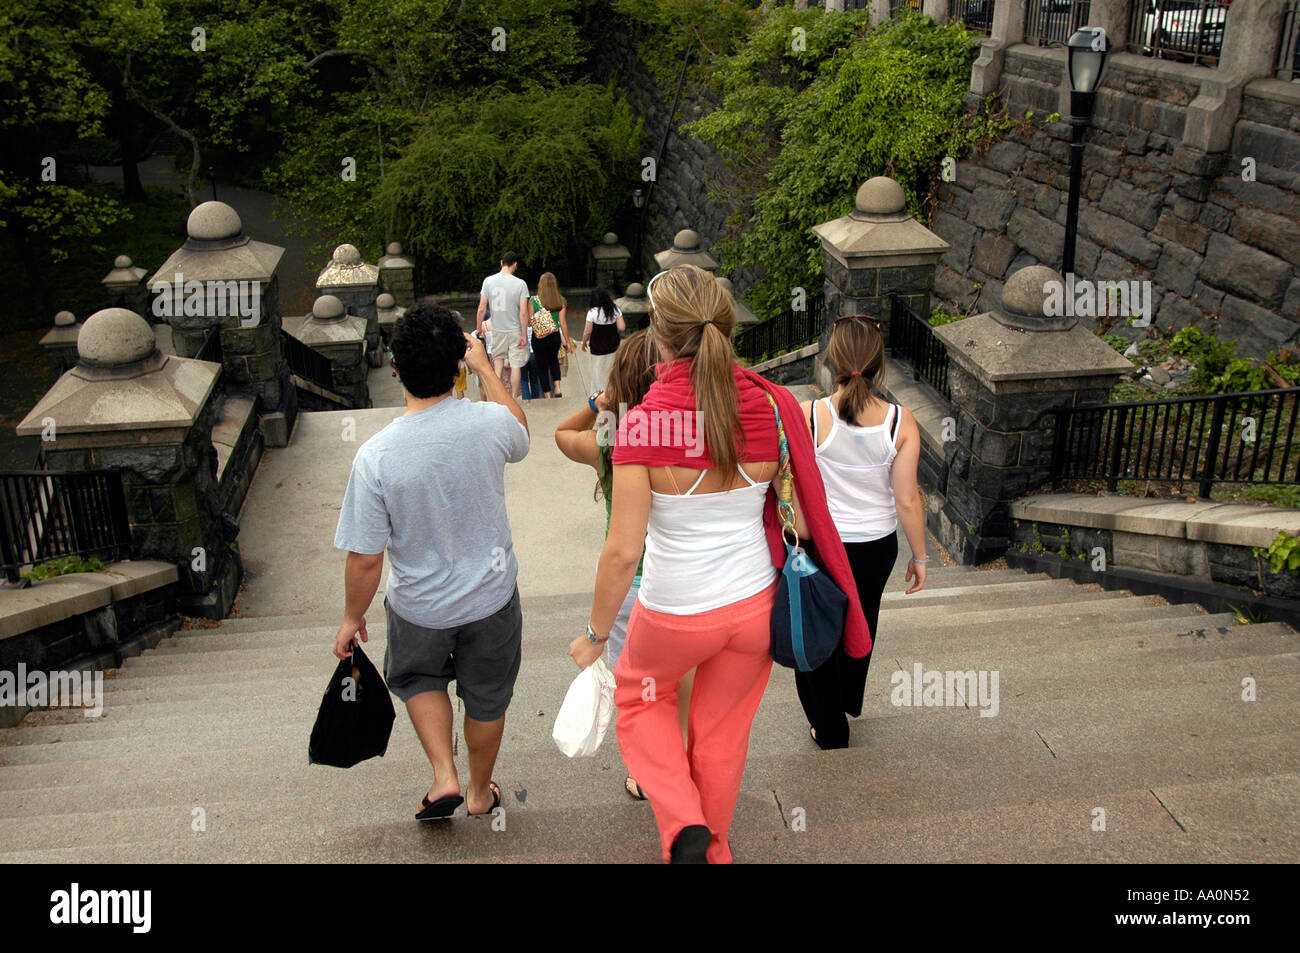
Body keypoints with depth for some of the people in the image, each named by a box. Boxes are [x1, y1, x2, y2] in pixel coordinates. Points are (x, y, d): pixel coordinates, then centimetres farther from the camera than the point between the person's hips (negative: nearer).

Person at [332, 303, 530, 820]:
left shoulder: (376, 456, -26)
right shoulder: (490, 421, -22)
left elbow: (365, 560, -18)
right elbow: (519, 435, 6)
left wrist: (352, 619, 0)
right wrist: (486, 368, 15)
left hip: (419, 608, -1)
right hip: (492, 597, 1)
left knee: (418, 678, 32)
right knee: (486, 698, 24)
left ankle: (444, 776, 22)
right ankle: (480, 793, 45)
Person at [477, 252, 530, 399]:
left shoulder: (488, 281, -5)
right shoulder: (520, 284, -13)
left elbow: (481, 309, -4)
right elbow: (523, 312, -15)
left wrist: (479, 329, 9)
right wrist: (524, 335, -8)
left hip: (497, 330, 3)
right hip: (515, 330, -3)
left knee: (498, 357, 25)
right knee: (516, 366, 6)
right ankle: (513, 399, 12)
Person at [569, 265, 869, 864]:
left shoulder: (641, 424, -24)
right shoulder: (772, 405, -13)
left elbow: (623, 552, -19)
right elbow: (806, 519, -3)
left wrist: (595, 635, -5)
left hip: (675, 612, -3)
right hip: (755, 602, 3)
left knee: (639, 697, 29)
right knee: (722, 732, 25)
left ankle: (684, 830, 16)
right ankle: (713, 848, 47)